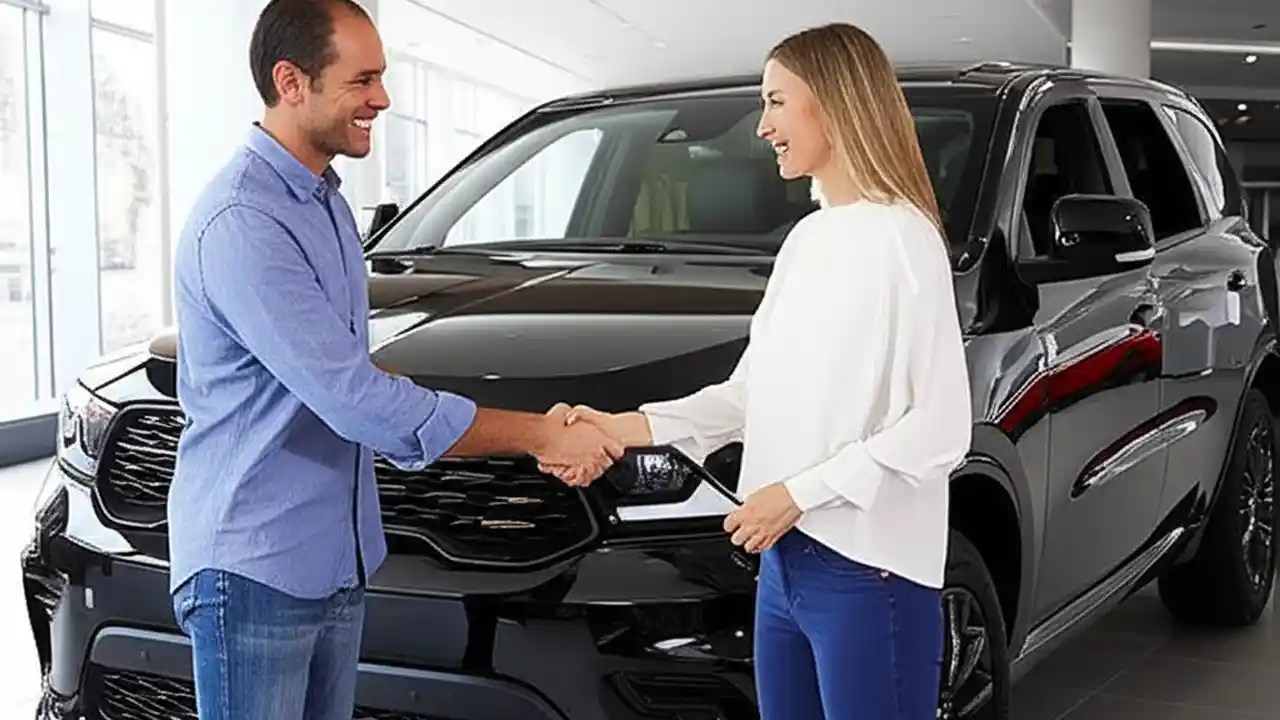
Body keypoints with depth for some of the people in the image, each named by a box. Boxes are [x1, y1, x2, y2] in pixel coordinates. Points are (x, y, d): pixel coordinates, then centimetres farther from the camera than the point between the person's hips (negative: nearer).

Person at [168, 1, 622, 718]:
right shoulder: (242, 222, -20)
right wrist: (542, 435, -18)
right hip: (254, 569, -9)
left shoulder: (325, 201, 12)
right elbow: (356, 401, -25)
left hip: (336, 562, 9)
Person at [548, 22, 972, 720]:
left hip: (867, 572, -8)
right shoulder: (805, 238, 14)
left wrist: (800, 492, -17)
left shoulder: (901, 238, -13)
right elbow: (753, 390, 12)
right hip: (785, 560, 8)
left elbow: (940, 427, -17)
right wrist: (632, 426, 0)